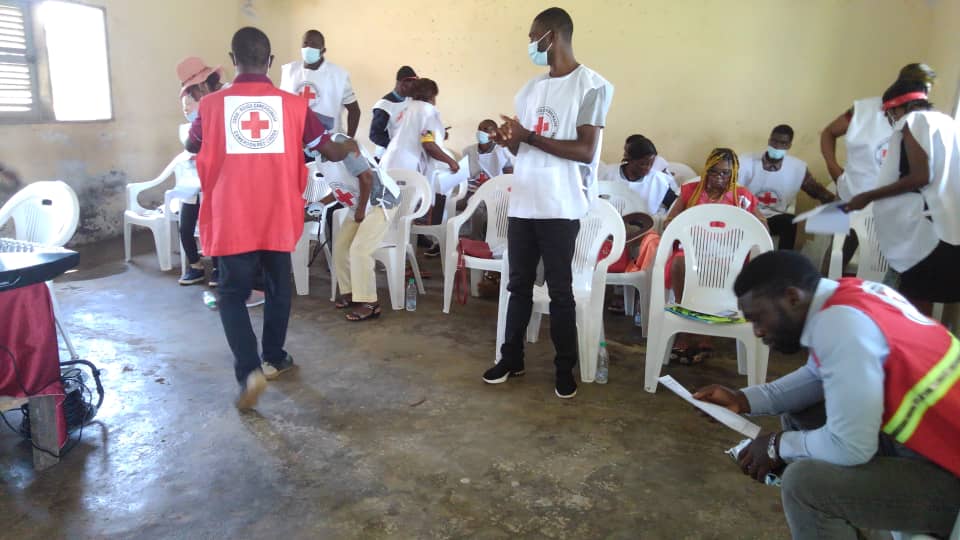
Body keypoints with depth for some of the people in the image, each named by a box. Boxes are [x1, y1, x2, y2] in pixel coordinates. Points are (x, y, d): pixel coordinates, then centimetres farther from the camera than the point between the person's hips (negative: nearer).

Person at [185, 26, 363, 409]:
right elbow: (331, 152, 5)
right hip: (278, 220, 1)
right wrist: (350, 147, 28)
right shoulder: (294, 105, -3)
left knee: (232, 296, 8)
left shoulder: (211, 105, -3)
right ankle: (274, 359, 31)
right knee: (278, 289, 19)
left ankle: (249, 370, -7)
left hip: (232, 222, -1)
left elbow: (191, 147, 17)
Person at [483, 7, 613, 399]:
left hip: (560, 208, -6)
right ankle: (511, 358, 25)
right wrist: (509, 140, -3)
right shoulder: (531, 88, 15)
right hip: (522, 203, 6)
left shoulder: (591, 86, -6)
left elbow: (586, 150, -14)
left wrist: (528, 136, -15)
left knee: (560, 291, 3)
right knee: (518, 285, 12)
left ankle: (565, 368, 17)